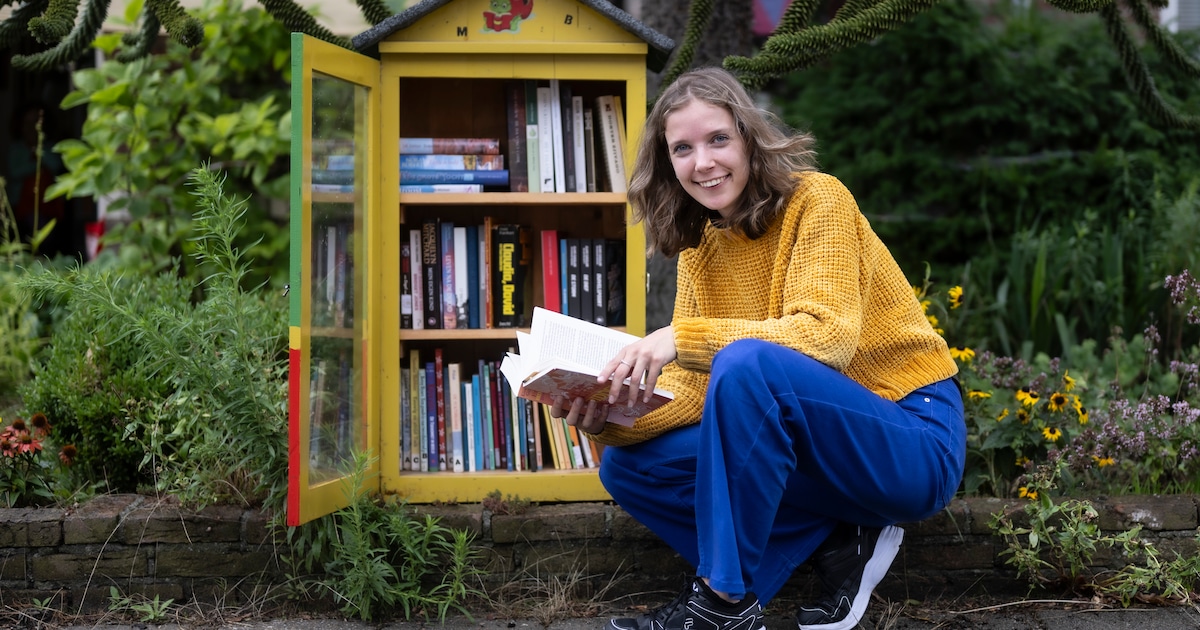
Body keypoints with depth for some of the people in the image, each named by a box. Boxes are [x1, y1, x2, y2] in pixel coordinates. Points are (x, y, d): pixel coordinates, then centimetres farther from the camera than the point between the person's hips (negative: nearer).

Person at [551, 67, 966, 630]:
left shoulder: (816, 199, -11)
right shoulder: (701, 245, 8)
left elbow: (827, 336, -26)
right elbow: (692, 385, 1)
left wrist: (682, 338, -34)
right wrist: (609, 419, -19)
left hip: (912, 445, -7)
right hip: (815, 443, 7)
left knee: (747, 362, -32)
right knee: (628, 466, -5)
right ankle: (834, 544, -6)